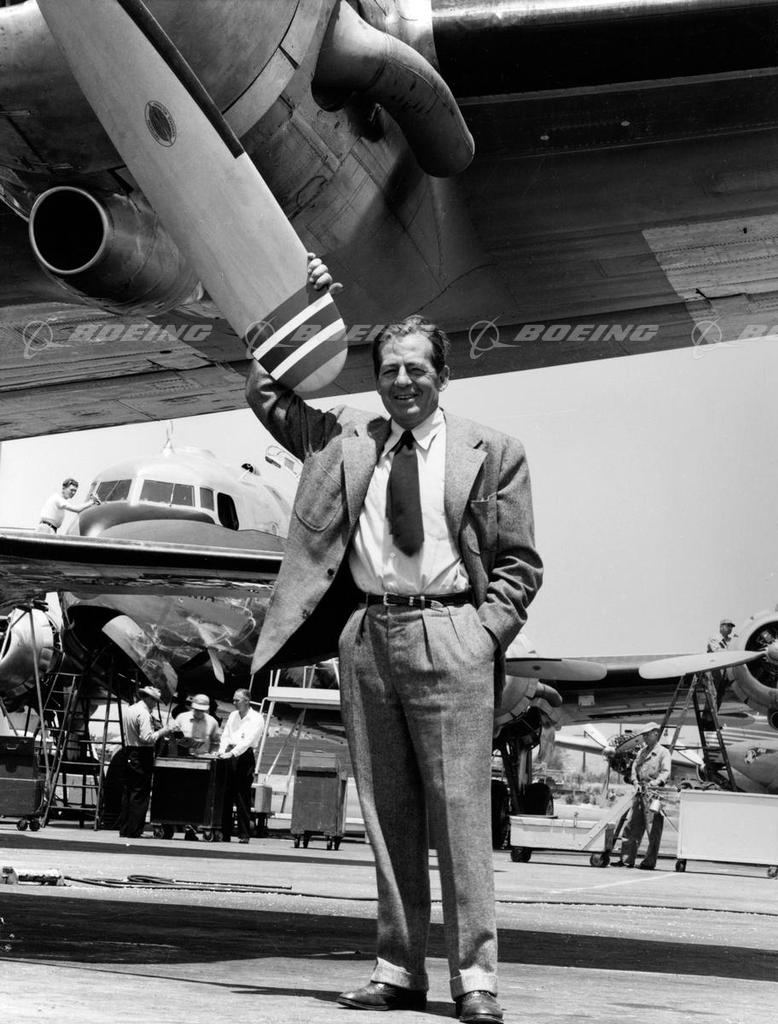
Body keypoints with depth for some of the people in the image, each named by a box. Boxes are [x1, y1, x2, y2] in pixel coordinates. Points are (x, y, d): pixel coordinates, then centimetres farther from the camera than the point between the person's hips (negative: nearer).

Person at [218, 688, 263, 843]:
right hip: (230, 756, 6)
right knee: (226, 795, 2)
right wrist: (222, 751, -3)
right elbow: (225, 736, 15)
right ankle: (224, 833, 7)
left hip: (245, 756, -6)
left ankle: (244, 835, -5)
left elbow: (248, 740, -14)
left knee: (243, 798, -7)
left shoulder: (256, 718, -3)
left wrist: (232, 753, -23)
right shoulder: (233, 716, 17)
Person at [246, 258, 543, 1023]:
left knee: (460, 808, -5)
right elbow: (267, 391, 23)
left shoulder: (491, 453, 6)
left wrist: (485, 634, -6)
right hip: (366, 632, 4)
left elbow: (519, 563, 7)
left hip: (446, 632, -3)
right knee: (385, 812, 6)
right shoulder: (343, 437, 15)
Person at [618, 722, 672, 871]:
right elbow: (635, 767, 18)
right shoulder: (642, 752, 21)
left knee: (653, 829, -5)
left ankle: (649, 862, -2)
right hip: (640, 792, 7)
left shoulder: (663, 752, 0)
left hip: (654, 792, -7)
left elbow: (666, 772, -10)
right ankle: (627, 859, 9)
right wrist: (635, 781, -1)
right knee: (632, 826, 5)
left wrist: (656, 782, -25)